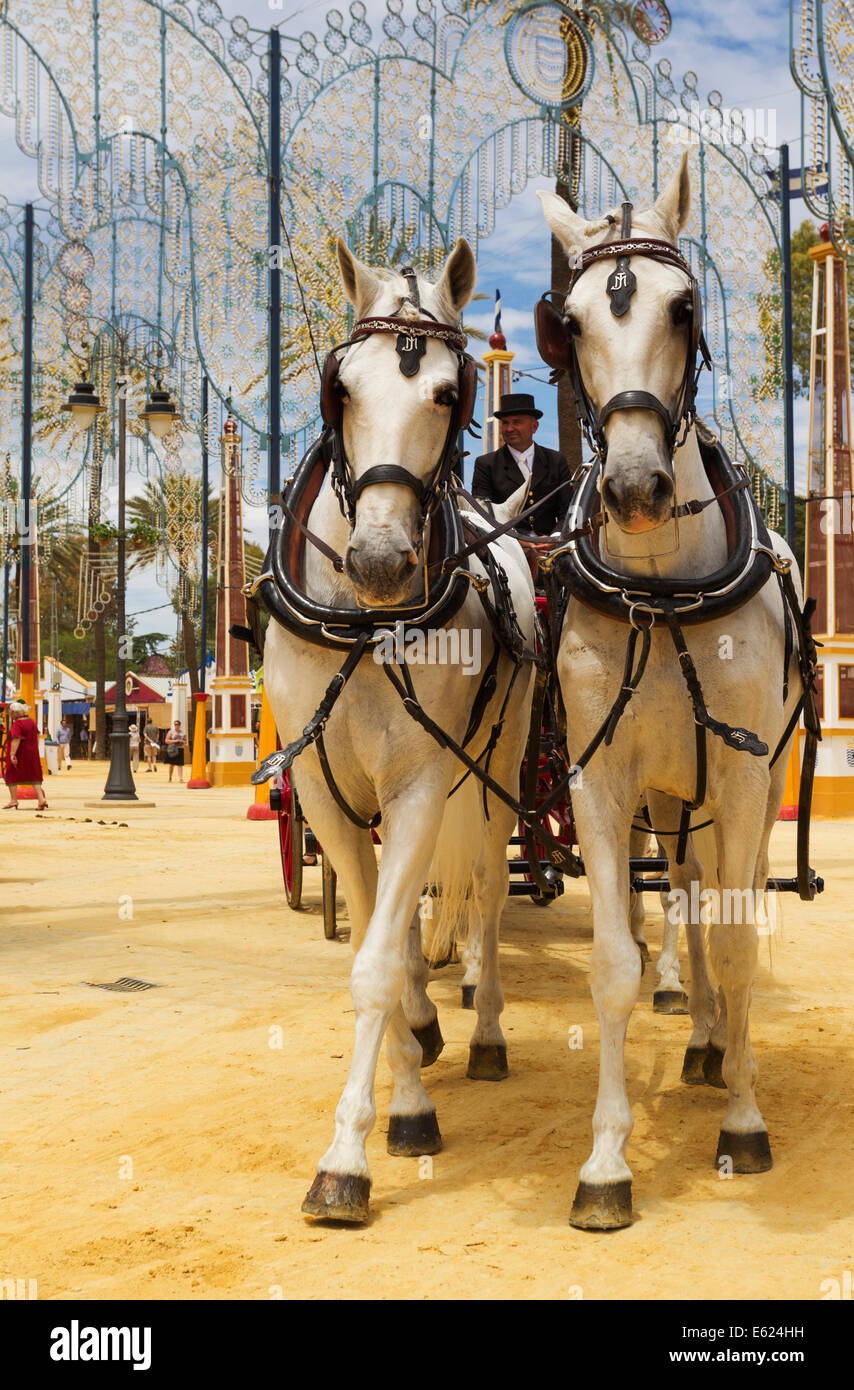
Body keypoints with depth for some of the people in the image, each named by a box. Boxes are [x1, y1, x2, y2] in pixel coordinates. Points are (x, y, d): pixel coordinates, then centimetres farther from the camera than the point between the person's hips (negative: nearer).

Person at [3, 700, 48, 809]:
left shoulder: (17, 724, -17)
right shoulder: (32, 722, 8)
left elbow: (16, 740, -25)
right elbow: (37, 736, 15)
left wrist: (12, 754, -27)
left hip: (19, 754, -7)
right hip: (32, 754, 7)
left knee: (11, 775, 8)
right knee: (34, 775, 9)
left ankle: (13, 800, 10)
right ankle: (41, 799, -2)